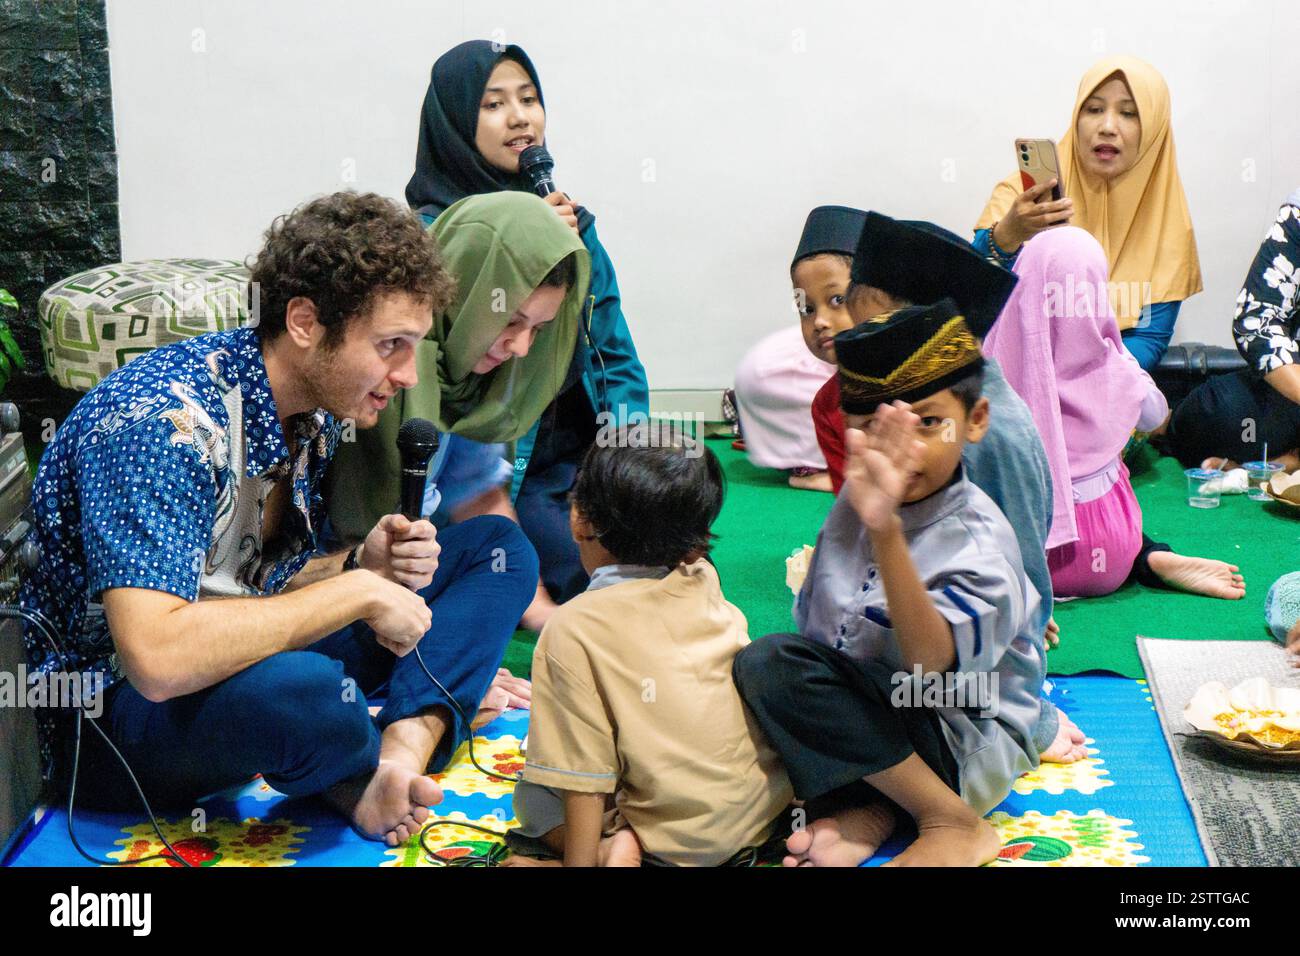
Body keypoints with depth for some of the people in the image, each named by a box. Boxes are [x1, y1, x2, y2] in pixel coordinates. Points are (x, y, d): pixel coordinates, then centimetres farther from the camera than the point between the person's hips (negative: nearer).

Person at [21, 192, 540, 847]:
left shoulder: (313, 411, 1)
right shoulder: (163, 419, -27)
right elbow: (158, 659, -38)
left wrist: (362, 566, -10)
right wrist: (356, 592, -28)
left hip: (248, 655, 9)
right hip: (112, 713, -9)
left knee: (497, 547, 6)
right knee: (304, 690, -42)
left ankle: (404, 743, -18)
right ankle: (359, 769, -5)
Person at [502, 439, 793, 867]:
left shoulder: (572, 631, -15)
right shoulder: (704, 582, 0)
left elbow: (585, 776, -14)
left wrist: (582, 860, -7)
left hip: (686, 838, -7)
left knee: (533, 794, 14)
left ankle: (618, 843, -9)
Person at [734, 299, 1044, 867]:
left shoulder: (977, 538, -20)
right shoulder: (856, 503, 2)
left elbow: (932, 661, -39)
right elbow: (814, 625, 14)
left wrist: (886, 533, -51)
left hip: (967, 747, -7)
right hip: (870, 712, 7)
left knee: (775, 667, -26)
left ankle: (955, 825, -16)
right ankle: (860, 809, -11)